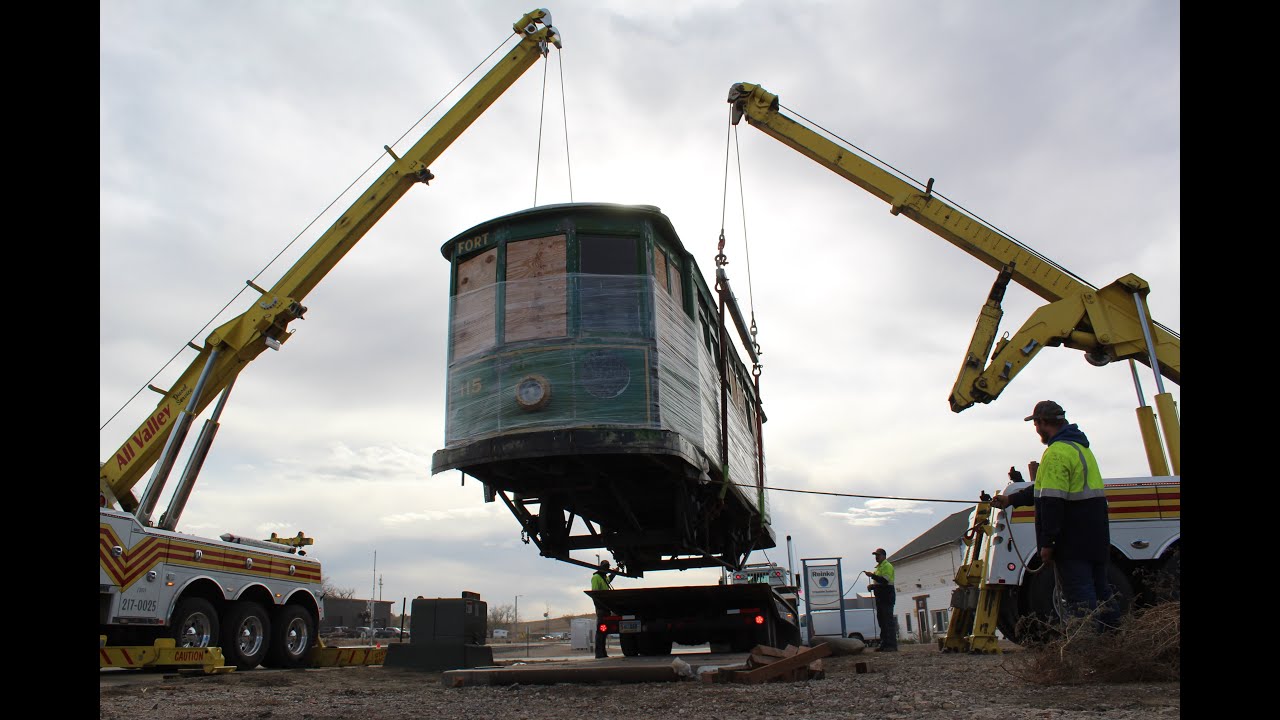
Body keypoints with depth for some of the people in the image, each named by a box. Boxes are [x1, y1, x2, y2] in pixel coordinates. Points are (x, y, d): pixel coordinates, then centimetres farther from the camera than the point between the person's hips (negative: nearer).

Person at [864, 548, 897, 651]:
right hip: (880, 597, 10)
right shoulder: (878, 567, 23)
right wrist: (871, 586, 12)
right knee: (881, 621, 10)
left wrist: (872, 575, -26)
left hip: (887, 596, -10)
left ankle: (892, 645, -12)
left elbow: (885, 581, -22)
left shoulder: (887, 566, -8)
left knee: (888, 620, -11)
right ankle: (884, 645, 13)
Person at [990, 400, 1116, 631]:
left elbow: (1052, 501, -21)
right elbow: (1047, 488, 25)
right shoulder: (1081, 446, 18)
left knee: (1079, 596, -5)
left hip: (1072, 542, -10)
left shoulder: (1056, 452, -16)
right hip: (1096, 537, 10)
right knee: (1101, 593, 14)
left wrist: (1046, 543, -18)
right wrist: (1011, 500, 28)